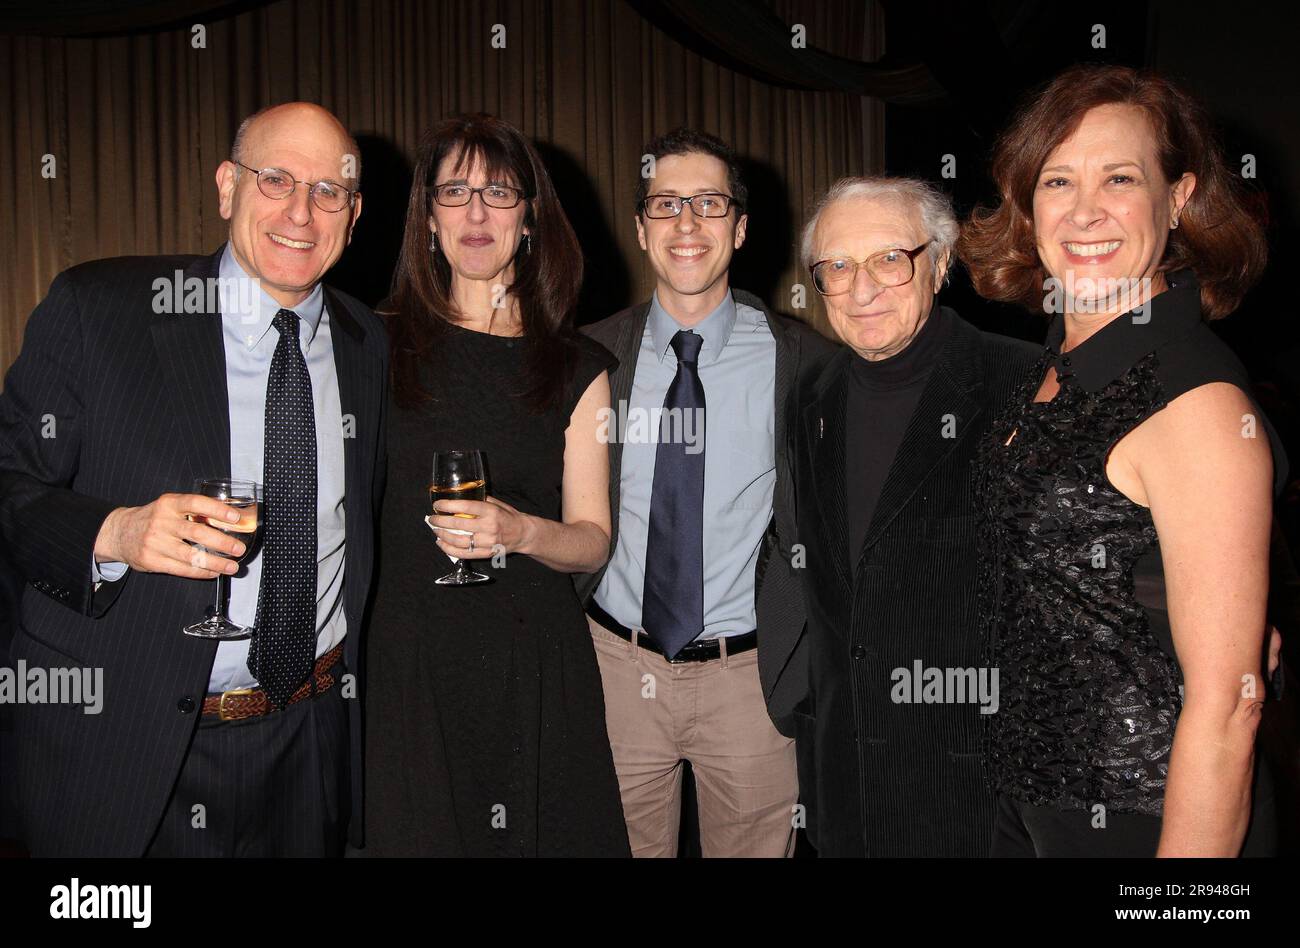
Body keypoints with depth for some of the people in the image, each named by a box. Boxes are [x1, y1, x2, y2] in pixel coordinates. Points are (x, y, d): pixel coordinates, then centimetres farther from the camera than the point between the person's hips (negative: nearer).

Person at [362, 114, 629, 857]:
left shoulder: (577, 369, 5)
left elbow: (592, 540, 3)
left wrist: (520, 531, -16)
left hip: (536, 665, 1)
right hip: (408, 656, 0)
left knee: (544, 833, 5)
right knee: (419, 834, 4)